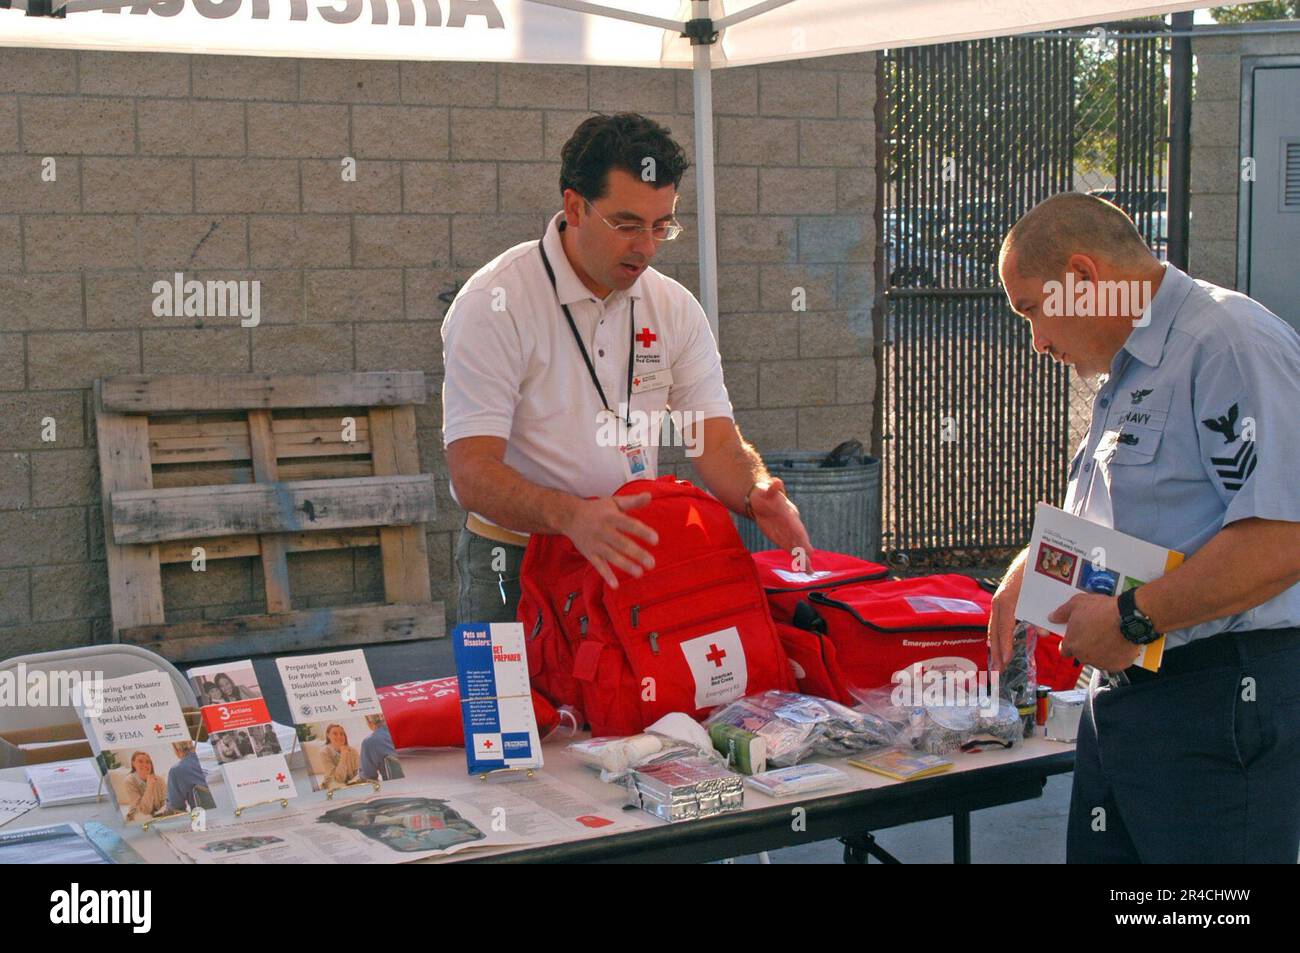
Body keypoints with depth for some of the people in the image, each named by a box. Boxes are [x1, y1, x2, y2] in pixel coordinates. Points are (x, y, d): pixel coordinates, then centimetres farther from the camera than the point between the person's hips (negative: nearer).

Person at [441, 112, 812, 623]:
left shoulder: (675, 307, 5)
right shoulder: (494, 303, -13)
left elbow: (716, 439, 0)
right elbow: (472, 474, -20)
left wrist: (756, 495, -24)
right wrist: (571, 516, -40)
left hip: (631, 558, 4)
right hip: (517, 570, -4)